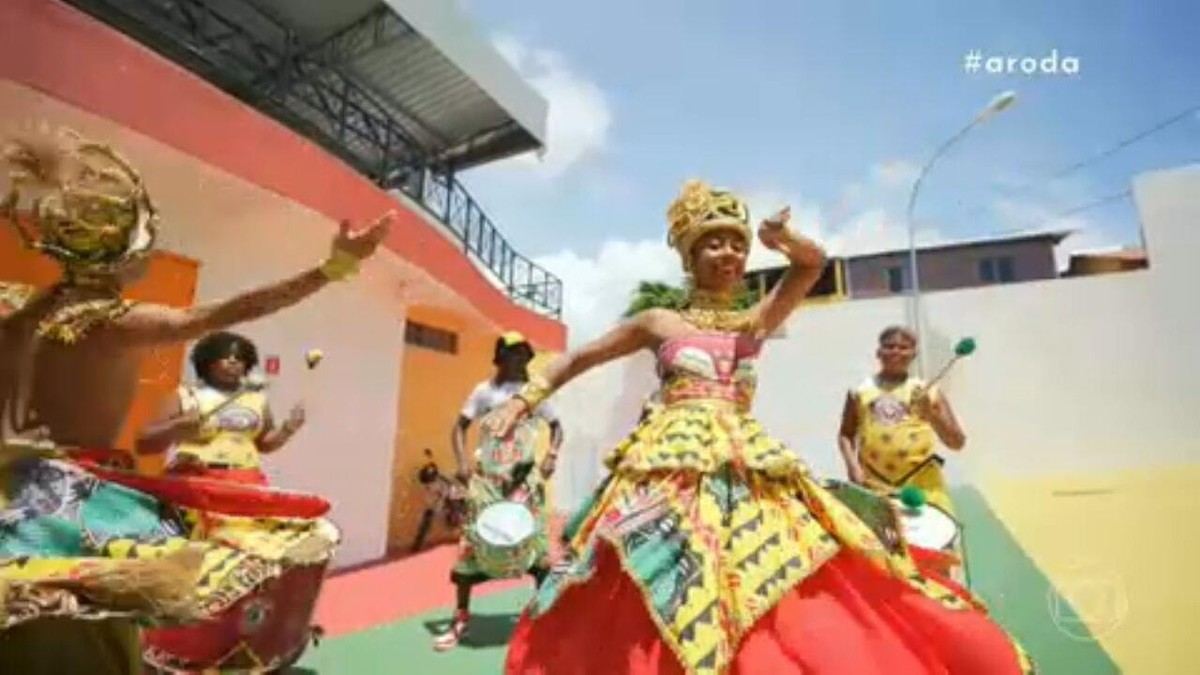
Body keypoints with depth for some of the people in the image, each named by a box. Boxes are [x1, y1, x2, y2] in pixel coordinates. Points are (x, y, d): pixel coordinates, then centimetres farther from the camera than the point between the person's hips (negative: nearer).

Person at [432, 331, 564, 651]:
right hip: (488, 474, -1)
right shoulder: (485, 390, 1)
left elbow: (556, 426, 14)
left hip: (525, 474, 2)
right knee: (473, 540, -2)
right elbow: (459, 427, 2)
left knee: (536, 539, 1)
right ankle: (461, 617, 13)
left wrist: (551, 455, -4)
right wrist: (463, 462, -13)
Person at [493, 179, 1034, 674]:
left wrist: (784, 239, -10)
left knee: (805, 611, 0)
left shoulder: (756, 323, 16)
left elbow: (813, 263, 11)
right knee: (669, 596, -10)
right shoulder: (660, 323, 9)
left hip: (748, 466, 4)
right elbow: (579, 358, 15)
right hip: (672, 464, -3)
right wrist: (522, 401, 11)